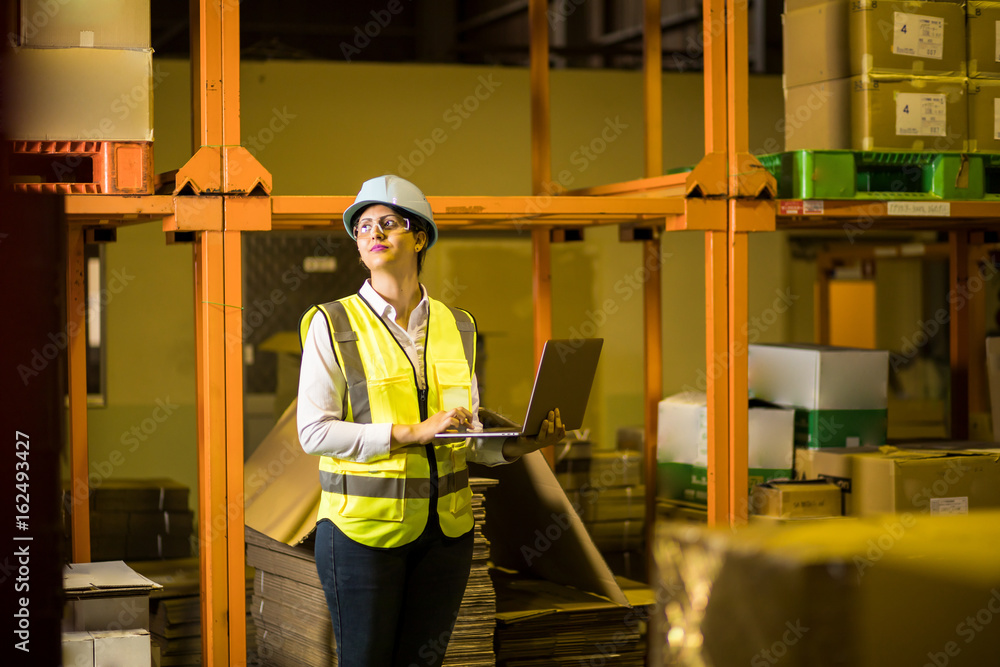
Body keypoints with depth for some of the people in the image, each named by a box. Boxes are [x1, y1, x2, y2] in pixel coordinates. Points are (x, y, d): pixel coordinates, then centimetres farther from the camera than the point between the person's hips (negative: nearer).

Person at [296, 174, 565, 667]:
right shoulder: (333, 324, -3)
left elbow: (468, 436, 13)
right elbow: (313, 431, -11)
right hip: (364, 524, -4)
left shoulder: (456, 326, 9)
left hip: (446, 527, 4)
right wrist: (412, 432, -19)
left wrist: (519, 446, -8)